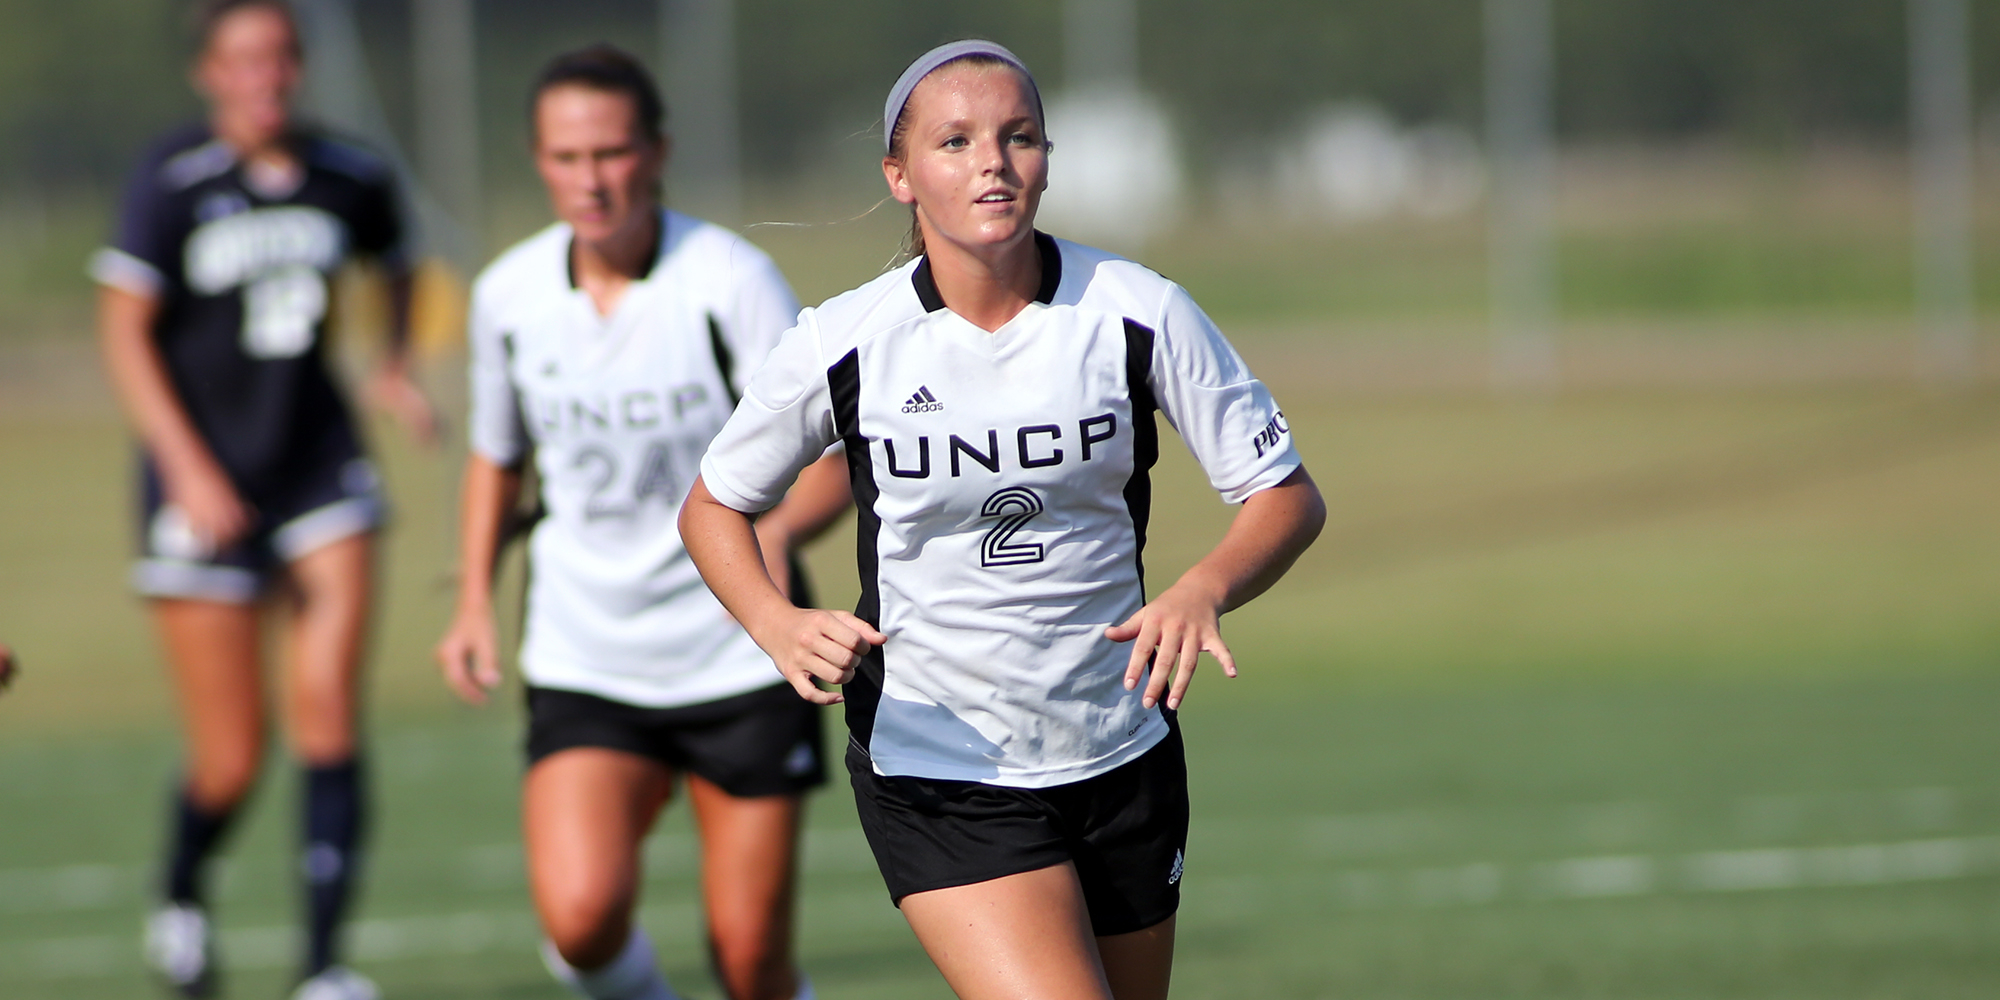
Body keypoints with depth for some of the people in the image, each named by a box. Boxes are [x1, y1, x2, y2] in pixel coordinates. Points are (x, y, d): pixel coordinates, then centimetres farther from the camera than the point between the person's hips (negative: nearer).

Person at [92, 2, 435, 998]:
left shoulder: (349, 177, 2)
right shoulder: (171, 181, -10)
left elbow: (393, 262, 24)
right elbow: (123, 329, -9)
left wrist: (395, 367, 8)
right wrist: (186, 466, -17)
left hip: (319, 466, 3)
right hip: (205, 483, -3)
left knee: (326, 711, -12)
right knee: (231, 763, 1)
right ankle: (181, 893, 33)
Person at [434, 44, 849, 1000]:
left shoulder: (729, 279, -12)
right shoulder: (508, 294, 0)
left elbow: (829, 461, -14)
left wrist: (775, 529, -35)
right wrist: (476, 602, 9)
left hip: (740, 660, -2)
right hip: (582, 662, 2)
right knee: (581, 914, -21)